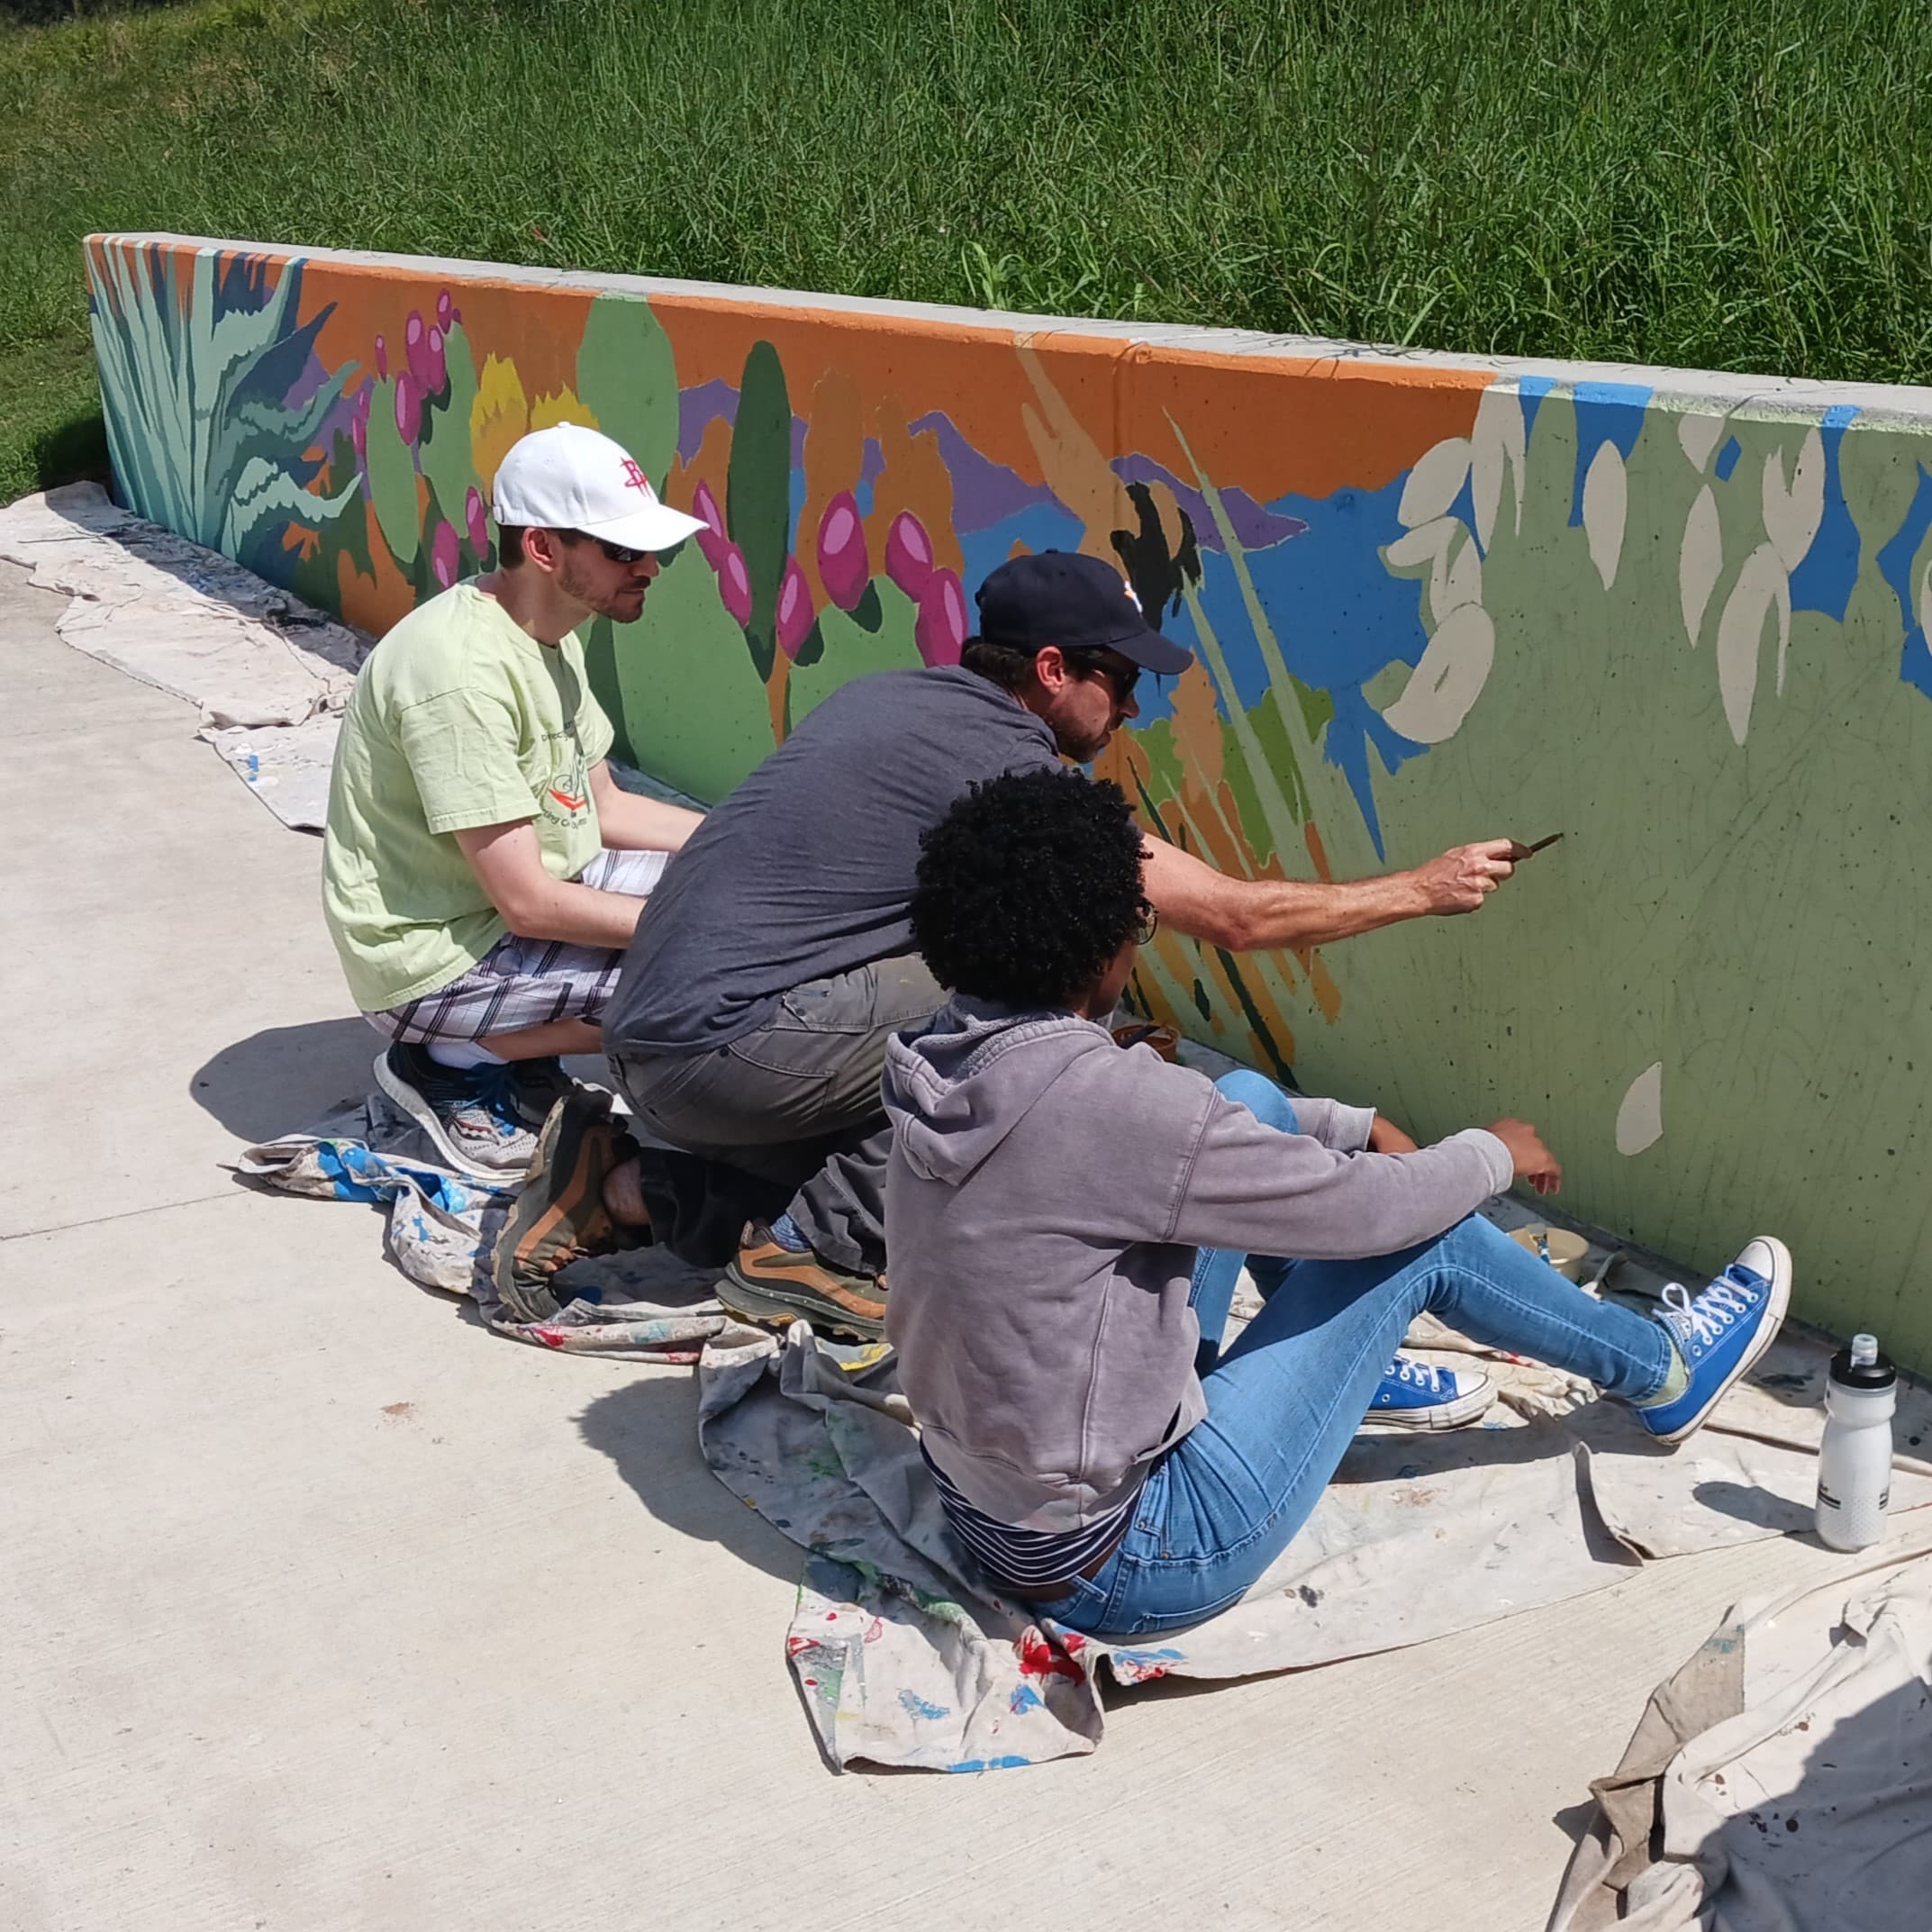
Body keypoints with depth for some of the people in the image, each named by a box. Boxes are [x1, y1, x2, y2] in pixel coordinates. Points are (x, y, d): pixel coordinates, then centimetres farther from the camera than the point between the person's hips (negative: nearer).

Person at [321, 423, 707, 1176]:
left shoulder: (548, 637, 4)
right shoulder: (463, 670, -26)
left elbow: (604, 809, 10)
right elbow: (526, 903, -27)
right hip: (436, 958, -9)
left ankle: (512, 1048, 7)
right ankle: (459, 1066, -2)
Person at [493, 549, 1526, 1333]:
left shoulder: (891, 695, 13)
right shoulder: (1007, 769, -13)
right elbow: (1238, 915, -10)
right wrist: (1423, 888, 3)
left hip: (645, 1041, 9)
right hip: (723, 1052, -9)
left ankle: (623, 1182, 11)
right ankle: (811, 1244, -6)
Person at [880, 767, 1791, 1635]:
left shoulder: (949, 1060, -4)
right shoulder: (1101, 1101, -30)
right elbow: (1367, 1207, -16)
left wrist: (1358, 1126, 15)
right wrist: (1494, 1154, 3)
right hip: (1114, 1564, -8)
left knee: (1253, 1100, 10)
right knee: (1418, 1235, -1)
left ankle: (1360, 1366, 33)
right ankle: (1663, 1372, 26)